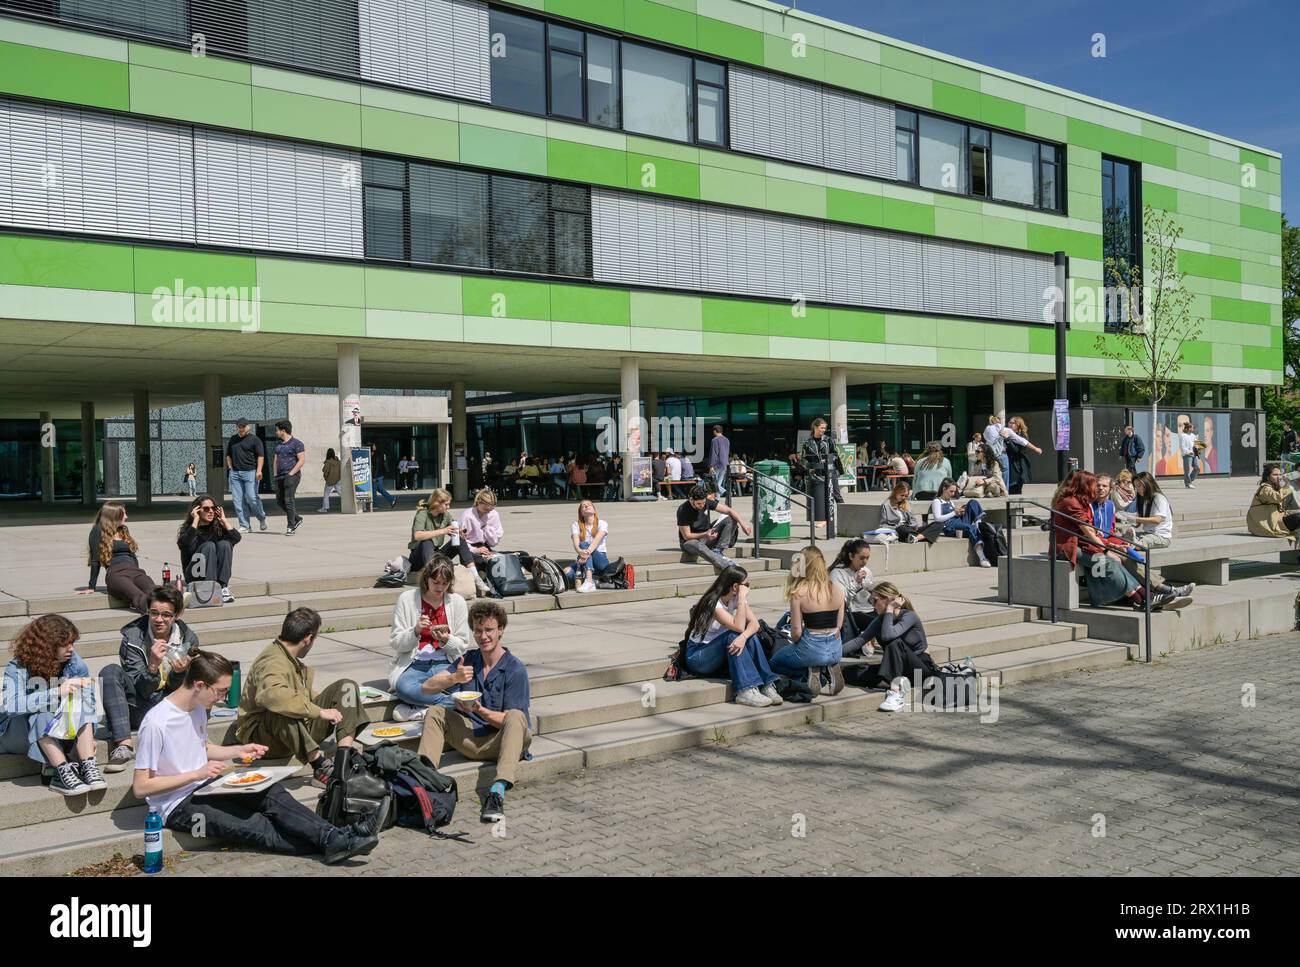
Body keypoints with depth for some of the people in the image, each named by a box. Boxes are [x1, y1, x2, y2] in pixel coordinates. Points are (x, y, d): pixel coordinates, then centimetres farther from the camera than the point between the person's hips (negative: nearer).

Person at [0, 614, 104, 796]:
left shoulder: (73, 662, -9)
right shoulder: (17, 668, -20)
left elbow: (90, 698, -1)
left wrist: (88, 736, -12)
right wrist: (57, 692, -44)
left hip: (58, 731, 4)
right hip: (18, 732, -4)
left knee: (80, 701, -24)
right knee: (41, 713, -35)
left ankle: (88, 767, -31)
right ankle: (63, 772, -36)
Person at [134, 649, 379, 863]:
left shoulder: (198, 707, 4)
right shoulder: (156, 723, -22)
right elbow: (140, 788, -19)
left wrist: (238, 751, 5)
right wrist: (196, 774, -22)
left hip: (205, 786, 7)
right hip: (178, 807, -7)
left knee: (271, 792, -19)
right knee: (255, 826, -24)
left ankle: (334, 837, -29)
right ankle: (331, 843, -25)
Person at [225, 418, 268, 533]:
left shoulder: (254, 439, 0)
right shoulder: (232, 440, 17)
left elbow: (261, 456, -5)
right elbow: (228, 455, 26)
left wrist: (259, 470, -15)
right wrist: (230, 467, 13)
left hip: (250, 472, -5)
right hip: (235, 473, 5)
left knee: (252, 498, -11)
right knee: (238, 501, 1)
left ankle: (262, 518, 14)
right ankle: (245, 526, 5)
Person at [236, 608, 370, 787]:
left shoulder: (290, 658, 10)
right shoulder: (274, 663, -22)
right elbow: (272, 694, -45)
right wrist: (320, 711, -42)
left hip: (300, 729, 9)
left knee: (346, 687, 0)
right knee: (282, 710, -42)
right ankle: (321, 767, -35)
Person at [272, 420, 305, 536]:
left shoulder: (296, 443, -6)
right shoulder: (278, 444, 18)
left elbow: (302, 460, -11)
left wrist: (291, 473, -15)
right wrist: (276, 474, 11)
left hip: (291, 475, -8)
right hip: (280, 476, 8)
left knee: (288, 500, -12)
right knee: (279, 500, 8)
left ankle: (290, 527, -8)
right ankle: (296, 519, 23)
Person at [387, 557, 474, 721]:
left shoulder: (457, 602, 5)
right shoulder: (407, 599, 1)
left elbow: (463, 646, 8)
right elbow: (396, 643, 0)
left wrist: (446, 640, -14)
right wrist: (416, 631, -19)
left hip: (446, 664, 0)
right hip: (413, 664, 0)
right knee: (403, 686, -36)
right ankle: (452, 702, -22)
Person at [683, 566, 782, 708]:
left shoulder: (736, 599, 0)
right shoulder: (712, 603, -23)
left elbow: (754, 623, -13)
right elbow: (739, 627, -33)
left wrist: (744, 636, -34)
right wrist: (742, 598, -30)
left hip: (721, 653, 6)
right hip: (696, 655, -6)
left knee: (750, 637, -19)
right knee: (732, 636, -30)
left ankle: (767, 685, -25)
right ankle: (746, 691, -37)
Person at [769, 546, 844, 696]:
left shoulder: (799, 593, -14)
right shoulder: (837, 591, 1)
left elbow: (796, 631, -12)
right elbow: (838, 626, 7)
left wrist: (794, 643, 10)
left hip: (811, 649, -5)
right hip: (835, 650, 5)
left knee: (776, 660, 25)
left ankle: (809, 674, 1)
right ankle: (828, 670, 8)